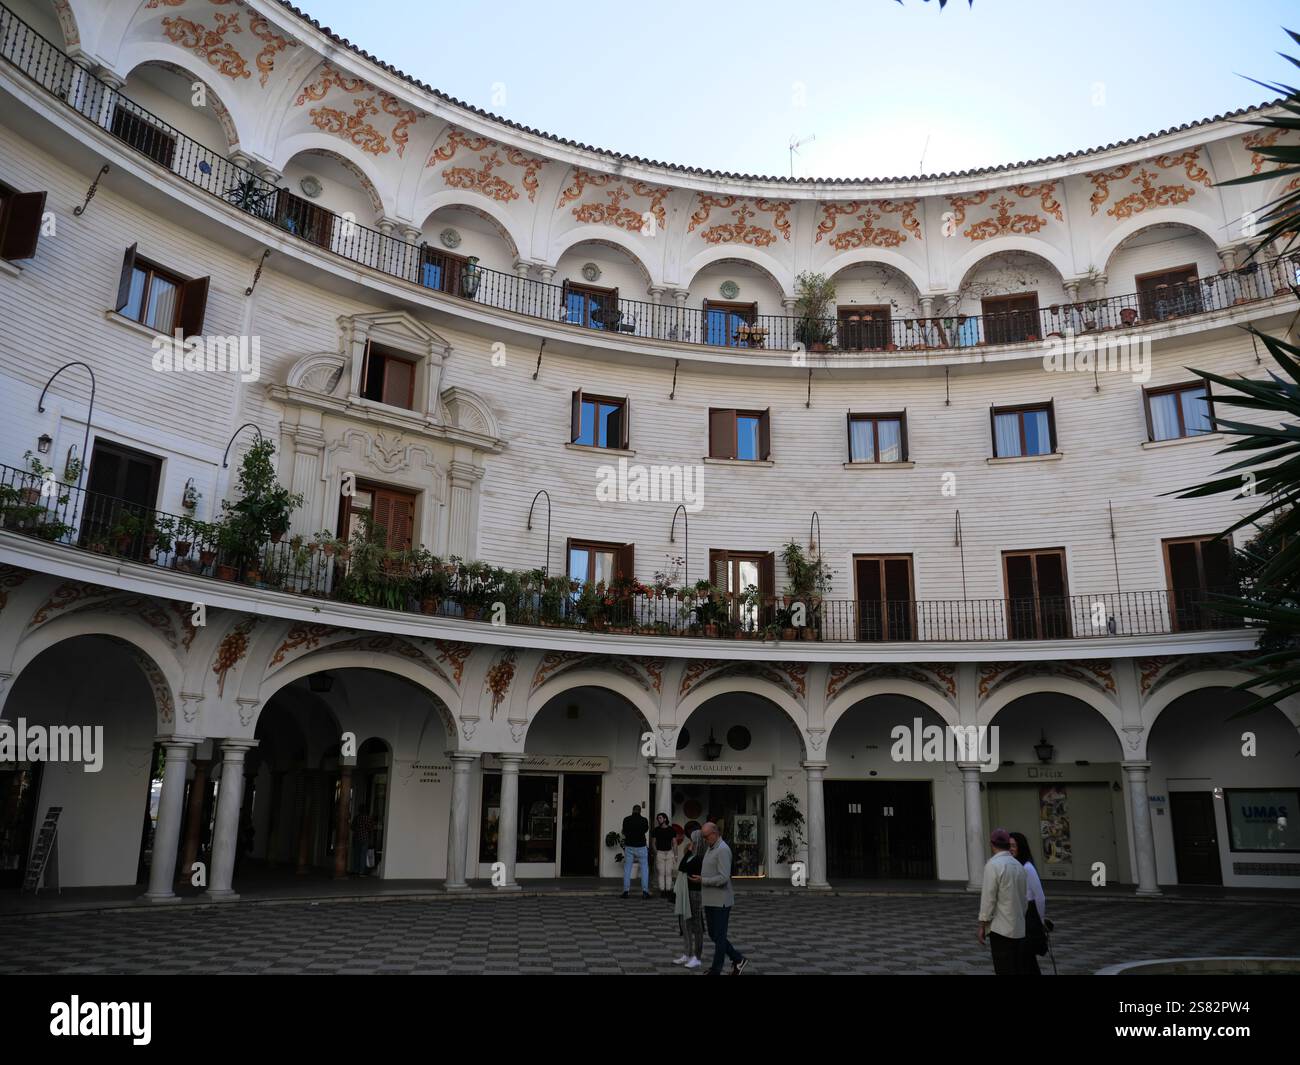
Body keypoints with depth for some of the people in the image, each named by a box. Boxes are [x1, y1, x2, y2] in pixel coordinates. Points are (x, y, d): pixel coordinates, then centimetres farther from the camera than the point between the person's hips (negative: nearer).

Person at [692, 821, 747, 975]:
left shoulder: (723, 850, -17)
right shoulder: (711, 848, 13)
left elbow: (724, 878, -24)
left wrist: (702, 880, -19)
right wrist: (698, 878, 8)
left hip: (720, 901, -10)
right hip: (710, 901, 10)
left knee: (719, 937, 1)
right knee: (714, 935, 14)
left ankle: (716, 971, 10)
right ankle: (738, 960, 25)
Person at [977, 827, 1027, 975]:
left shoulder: (993, 864, -12)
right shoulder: (1019, 865, 8)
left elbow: (989, 897, -14)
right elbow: (1024, 896, 12)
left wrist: (982, 925, -8)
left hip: (1001, 928, -7)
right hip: (1019, 929, 7)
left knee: (1004, 971, -4)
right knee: (1017, 969, 11)